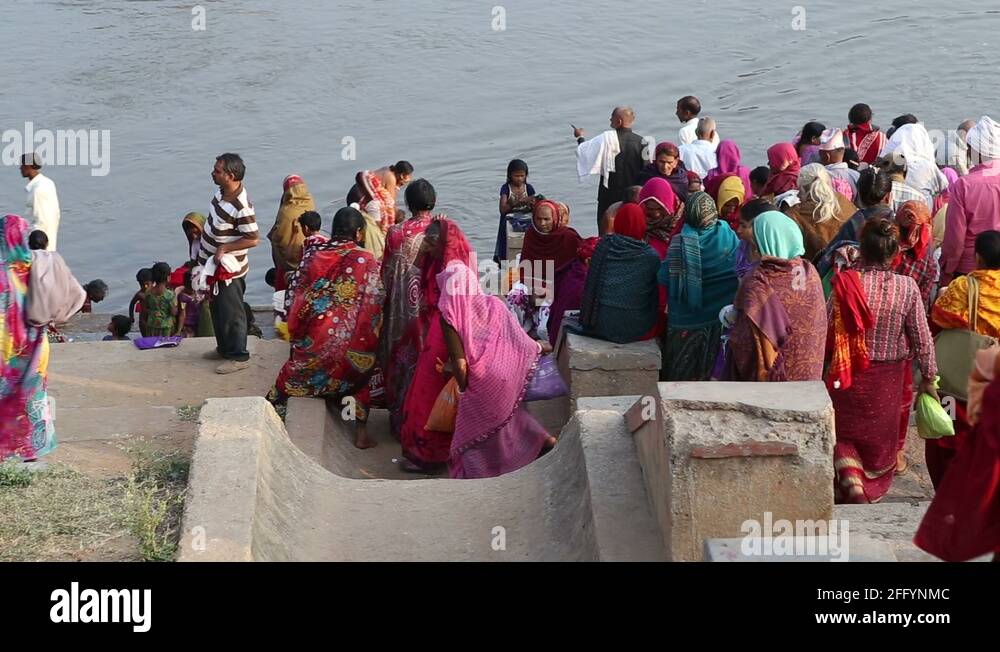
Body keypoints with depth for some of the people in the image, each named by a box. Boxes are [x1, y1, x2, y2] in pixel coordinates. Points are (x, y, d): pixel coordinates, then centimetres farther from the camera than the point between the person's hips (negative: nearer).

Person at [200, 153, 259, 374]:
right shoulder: (223, 191, -3)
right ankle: (224, 349, 38)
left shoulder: (240, 207, -31)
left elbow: (253, 239, -27)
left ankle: (239, 357, 18)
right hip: (214, 265, 9)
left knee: (231, 314, 4)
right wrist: (205, 250, 17)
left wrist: (224, 248, -25)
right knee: (217, 309, 22)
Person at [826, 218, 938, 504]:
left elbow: (826, 332, -13)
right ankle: (874, 489, 34)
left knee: (844, 433, 13)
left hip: (850, 374, -2)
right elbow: (922, 338, -7)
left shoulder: (847, 284, -17)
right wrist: (928, 378, 4)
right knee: (880, 436, 22)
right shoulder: (907, 287, -13)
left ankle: (850, 481, -11)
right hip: (890, 379, 2)